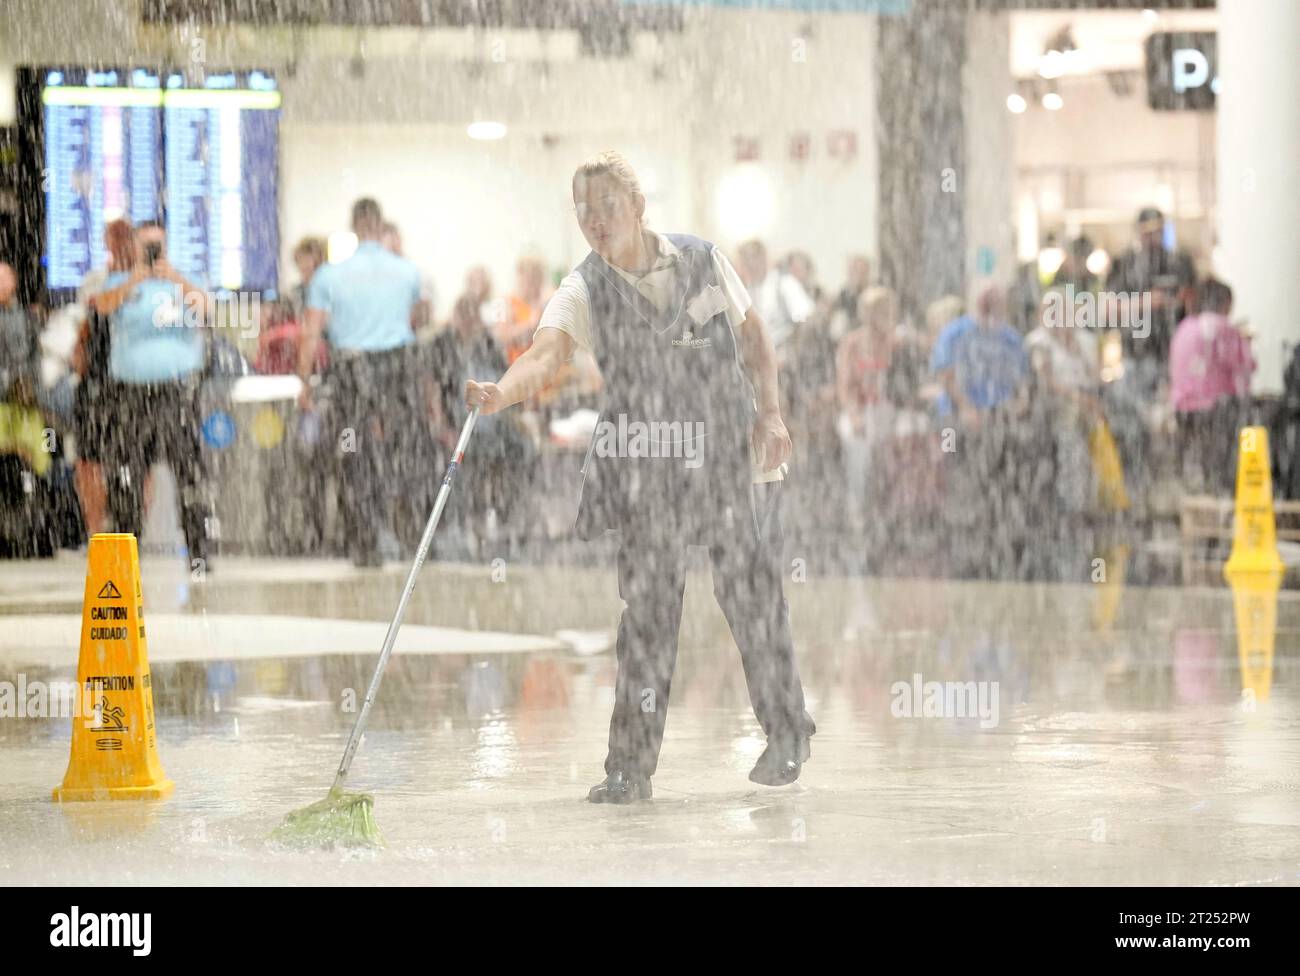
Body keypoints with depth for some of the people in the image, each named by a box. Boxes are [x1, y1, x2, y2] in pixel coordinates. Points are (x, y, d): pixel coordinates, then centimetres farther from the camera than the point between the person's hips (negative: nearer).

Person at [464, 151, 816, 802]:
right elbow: (547, 353, -24)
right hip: (647, 469, 0)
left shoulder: (703, 261, -1)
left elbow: (752, 335, 11)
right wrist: (503, 392, -44)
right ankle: (631, 766, -1)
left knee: (752, 599, 6)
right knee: (647, 609, -5)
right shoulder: (584, 291, -6)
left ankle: (786, 733, 25)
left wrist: (770, 412, -1)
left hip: (734, 455, 0)